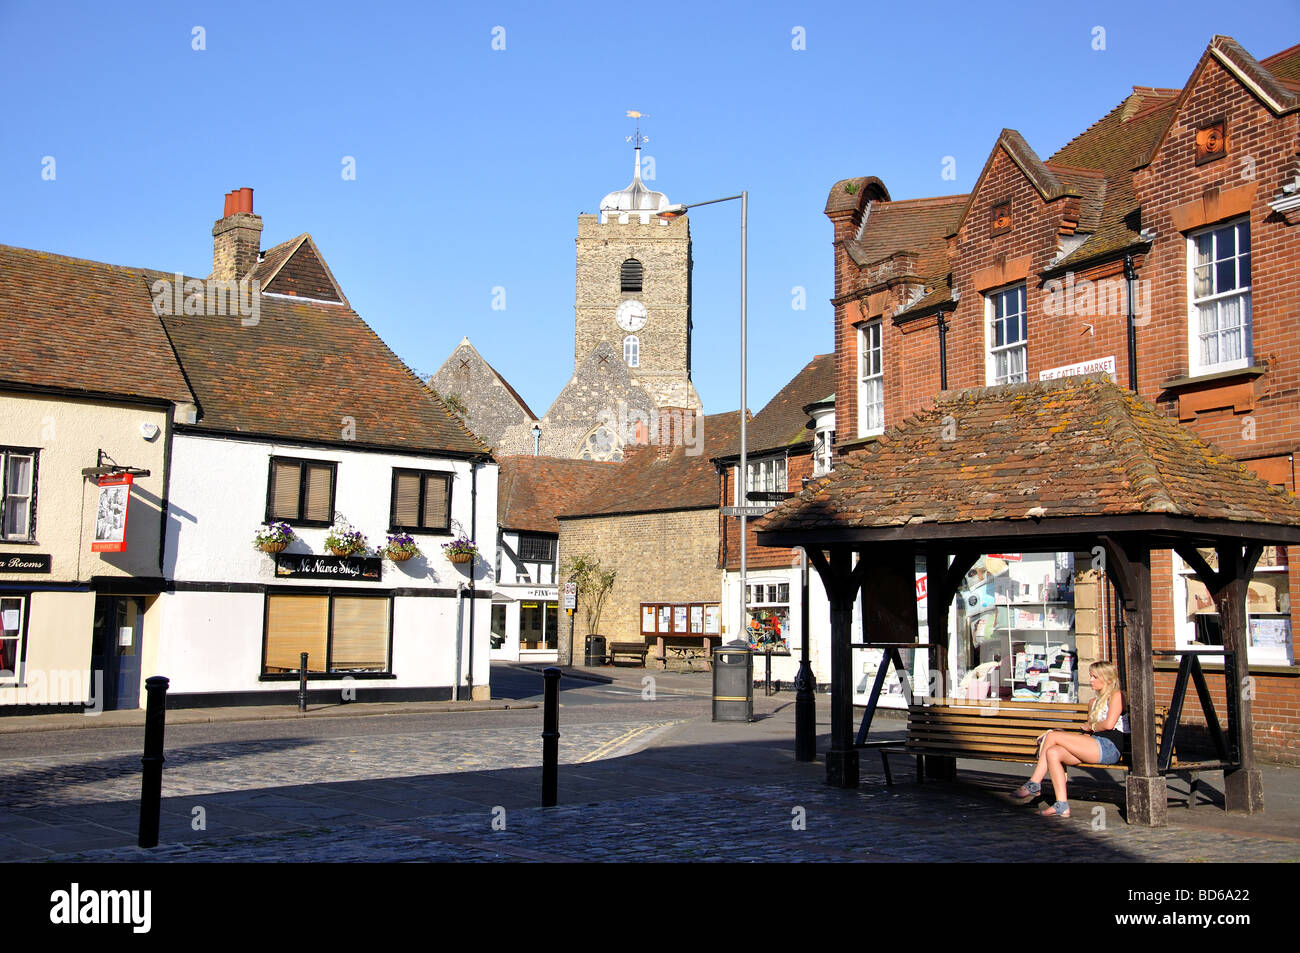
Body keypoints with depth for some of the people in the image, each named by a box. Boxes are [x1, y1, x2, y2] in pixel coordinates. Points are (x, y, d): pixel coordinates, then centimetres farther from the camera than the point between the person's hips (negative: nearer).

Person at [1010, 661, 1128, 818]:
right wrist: (1085, 734, 2)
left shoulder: (1116, 695, 1)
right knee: (1052, 752, -17)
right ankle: (1062, 806, -21)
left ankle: (1033, 785, -10)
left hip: (1109, 747, -8)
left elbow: (1109, 724, -13)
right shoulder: (1094, 702, 27)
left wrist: (1092, 726, 3)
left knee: (1052, 736, -17)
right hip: (1094, 748, 8)